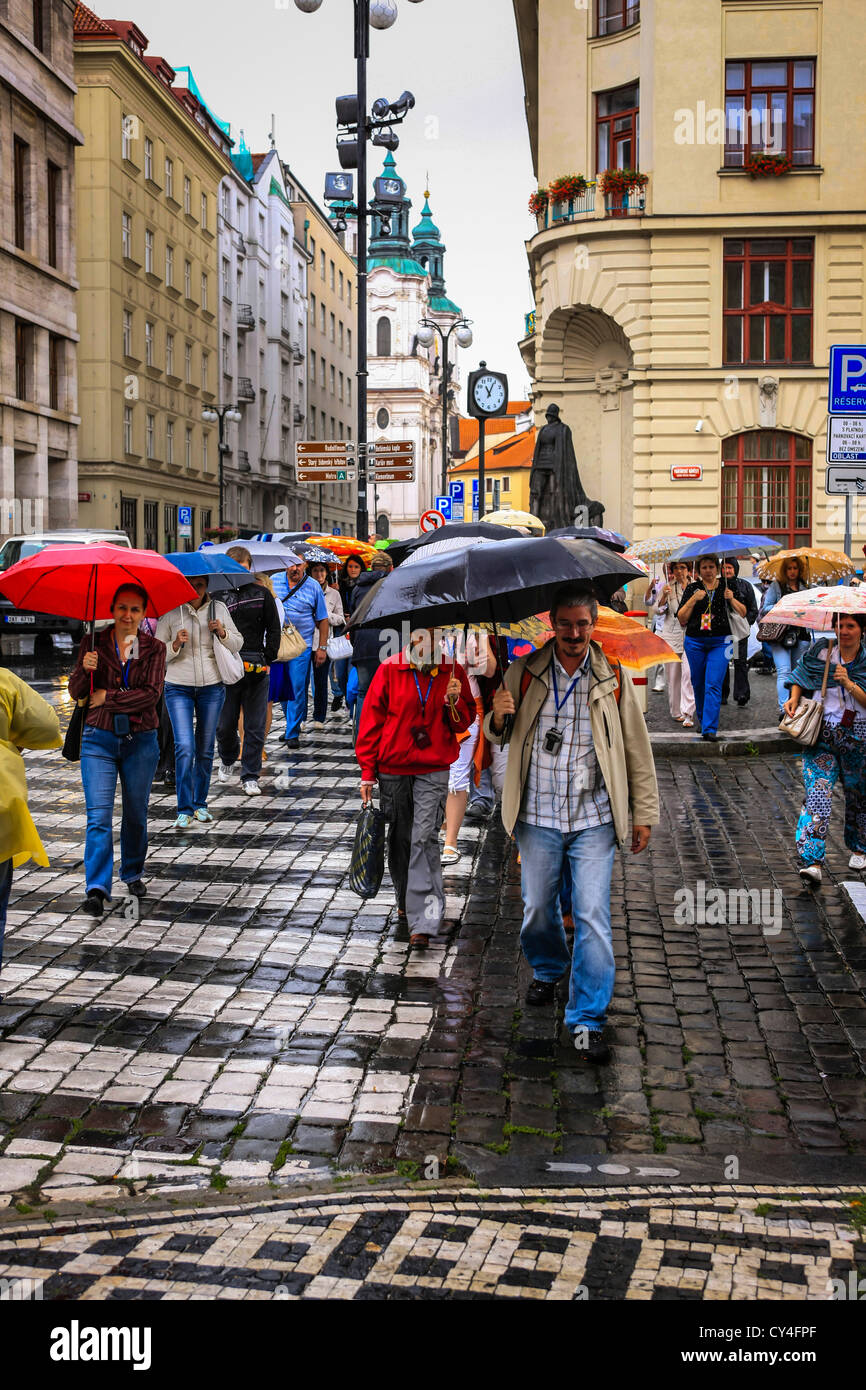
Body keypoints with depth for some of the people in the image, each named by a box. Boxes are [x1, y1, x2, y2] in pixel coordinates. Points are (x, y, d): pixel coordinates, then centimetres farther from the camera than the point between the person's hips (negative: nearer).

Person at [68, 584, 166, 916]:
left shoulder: (154, 649, 1)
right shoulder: (93, 643, 3)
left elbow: (152, 694, -11)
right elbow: (76, 692, -1)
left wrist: (107, 697, -13)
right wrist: (84, 669, -21)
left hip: (141, 741, 1)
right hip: (99, 739, -1)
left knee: (136, 814, 12)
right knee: (99, 815, -11)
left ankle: (132, 873, 34)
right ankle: (97, 889, -15)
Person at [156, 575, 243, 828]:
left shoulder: (219, 609, 4)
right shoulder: (170, 613, -3)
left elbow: (237, 644, 9)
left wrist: (222, 633, -10)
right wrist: (176, 645, -19)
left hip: (212, 687, 2)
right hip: (178, 687, -2)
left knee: (205, 749, 9)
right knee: (184, 747, -13)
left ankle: (200, 804, 23)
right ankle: (184, 810, -7)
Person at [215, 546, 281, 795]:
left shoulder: (261, 595, 7)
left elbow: (273, 630, 10)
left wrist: (268, 660, 1)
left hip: (257, 669, 0)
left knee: (255, 726, 2)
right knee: (225, 723, 6)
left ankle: (250, 776, 10)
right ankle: (227, 759, 35)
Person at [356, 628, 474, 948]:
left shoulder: (452, 672, 2)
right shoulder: (390, 670, -3)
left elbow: (464, 722, 11)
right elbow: (371, 721, 0)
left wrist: (455, 703, -12)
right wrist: (367, 772, -2)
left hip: (434, 771, -1)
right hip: (393, 769, 1)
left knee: (425, 838, -11)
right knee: (399, 839, 13)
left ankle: (423, 921, -11)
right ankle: (405, 902, 35)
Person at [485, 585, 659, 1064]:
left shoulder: (612, 677, 0)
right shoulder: (524, 673, 1)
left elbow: (636, 747, 7)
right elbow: (498, 737, 9)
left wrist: (644, 812, 6)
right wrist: (498, 720, -15)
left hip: (593, 820, -1)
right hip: (538, 817, 1)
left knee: (592, 916, -7)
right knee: (537, 907, 13)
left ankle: (587, 1020, 2)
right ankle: (547, 970, 44)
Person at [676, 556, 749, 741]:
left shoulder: (726, 587, 6)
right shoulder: (692, 588, 5)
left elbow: (743, 613, 7)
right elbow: (682, 619, 1)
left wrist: (731, 599, -10)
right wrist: (693, 599, -12)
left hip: (720, 642, -1)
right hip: (695, 642, 2)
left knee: (714, 684, -12)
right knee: (698, 684, 9)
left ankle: (710, 728, -15)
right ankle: (702, 720, 30)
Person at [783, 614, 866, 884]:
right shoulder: (820, 651, 2)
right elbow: (801, 677, 16)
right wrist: (794, 698, 0)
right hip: (823, 733, 0)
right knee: (817, 793, -13)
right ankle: (813, 862, -19)